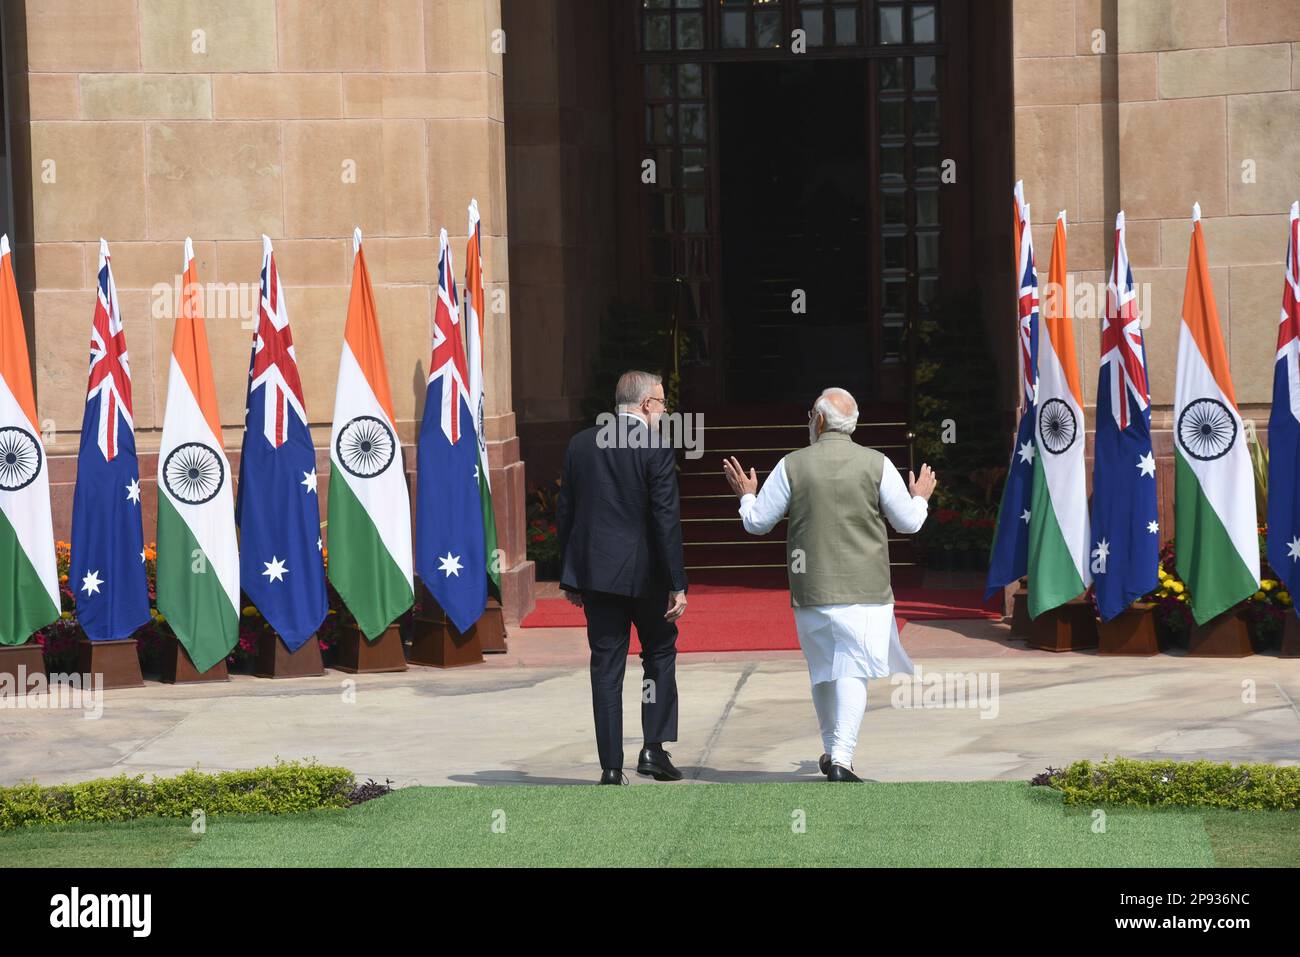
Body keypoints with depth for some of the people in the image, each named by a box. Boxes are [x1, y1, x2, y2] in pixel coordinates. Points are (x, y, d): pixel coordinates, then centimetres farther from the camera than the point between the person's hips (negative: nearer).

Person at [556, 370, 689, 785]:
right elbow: (667, 520, -13)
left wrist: (569, 577, 15)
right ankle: (654, 748, 6)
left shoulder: (580, 444, 5)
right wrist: (677, 585, -9)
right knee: (660, 654, 15)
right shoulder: (655, 450, -10)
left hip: (595, 572, 4)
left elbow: (565, 513, 8)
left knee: (605, 668, 5)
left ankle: (611, 767, 4)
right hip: (643, 573, -4)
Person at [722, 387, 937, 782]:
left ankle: (831, 750, 30)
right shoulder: (876, 464, -4)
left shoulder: (792, 465, -2)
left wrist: (747, 496, 25)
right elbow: (909, 522, 3)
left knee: (823, 671, 18)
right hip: (863, 589, -2)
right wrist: (920, 498, 25)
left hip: (810, 589, 2)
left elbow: (757, 522, 3)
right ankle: (841, 759, -16)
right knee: (853, 673, -4)